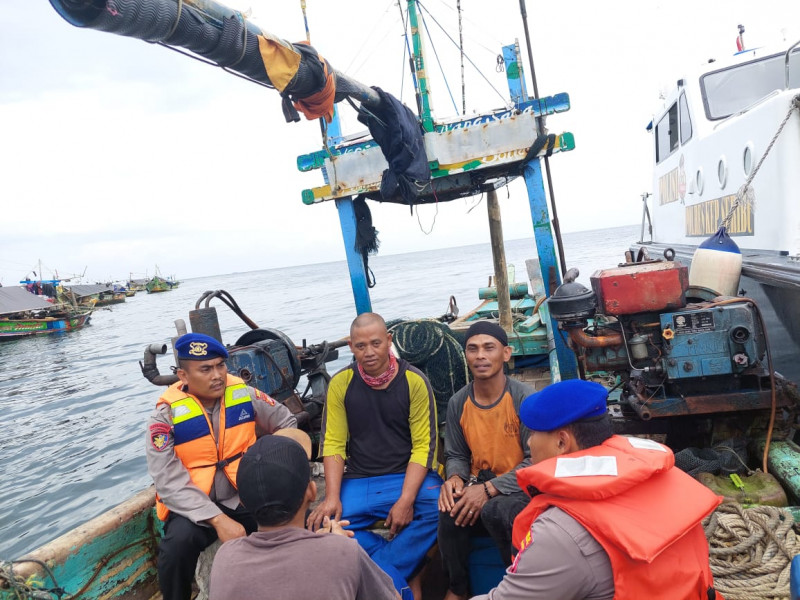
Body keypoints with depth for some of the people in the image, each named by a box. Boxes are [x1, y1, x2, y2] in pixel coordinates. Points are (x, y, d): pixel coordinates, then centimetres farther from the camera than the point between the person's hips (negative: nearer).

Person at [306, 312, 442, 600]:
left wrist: (405, 500, -19)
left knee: (441, 509, -30)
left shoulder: (414, 381, -7)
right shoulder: (340, 383, -1)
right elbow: (332, 444, 0)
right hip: (357, 481, 2)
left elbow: (424, 445, -8)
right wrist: (332, 497, -14)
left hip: (409, 477, -1)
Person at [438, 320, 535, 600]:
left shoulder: (525, 398, -14)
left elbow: (536, 461, -15)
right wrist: (455, 478, -14)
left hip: (518, 489, -3)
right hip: (477, 487, 3)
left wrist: (489, 489, -24)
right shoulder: (457, 403, 1)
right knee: (451, 508, -29)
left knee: (495, 510, -35)